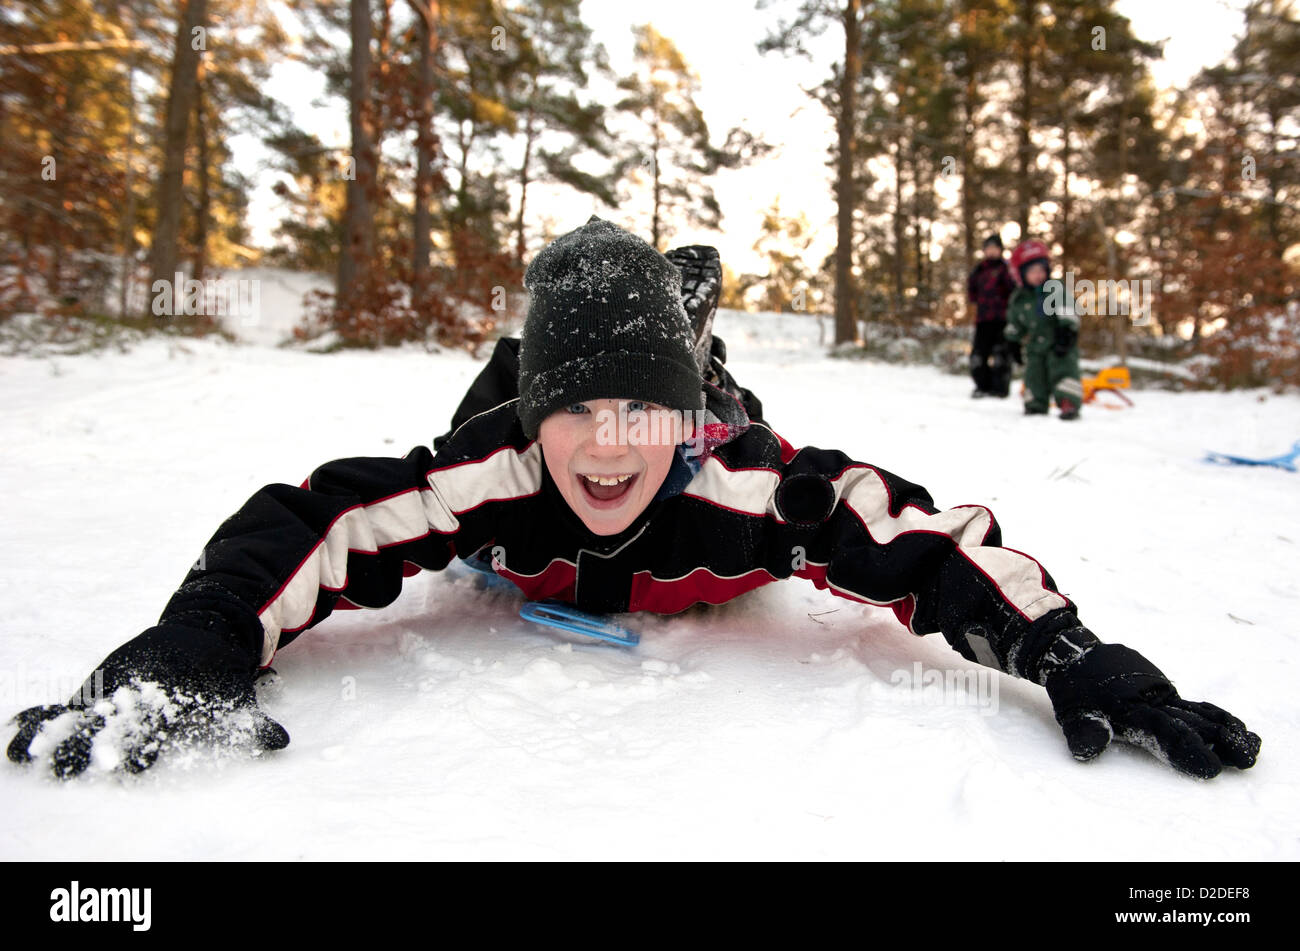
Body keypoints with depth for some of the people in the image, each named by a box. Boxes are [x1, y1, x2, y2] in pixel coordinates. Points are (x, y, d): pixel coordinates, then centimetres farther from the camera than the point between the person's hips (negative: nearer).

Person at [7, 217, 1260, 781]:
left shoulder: (742, 477, -49)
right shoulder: (493, 471, -47)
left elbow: (922, 540, -47)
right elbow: (305, 525, -46)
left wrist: (1073, 658, -57)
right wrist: (184, 660, -60)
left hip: (706, 584, 1)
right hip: (535, 577, 0)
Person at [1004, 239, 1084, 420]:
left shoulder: (1056, 288, -8)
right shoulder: (1018, 299, 4)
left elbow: (1067, 310, -16)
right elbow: (1014, 325, 16)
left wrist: (1067, 332, -25)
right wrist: (1013, 344, 15)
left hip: (1060, 344, -4)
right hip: (1035, 346, 4)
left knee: (1064, 370, -17)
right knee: (1034, 374, 4)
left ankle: (1069, 404, -21)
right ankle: (1036, 405, 17)